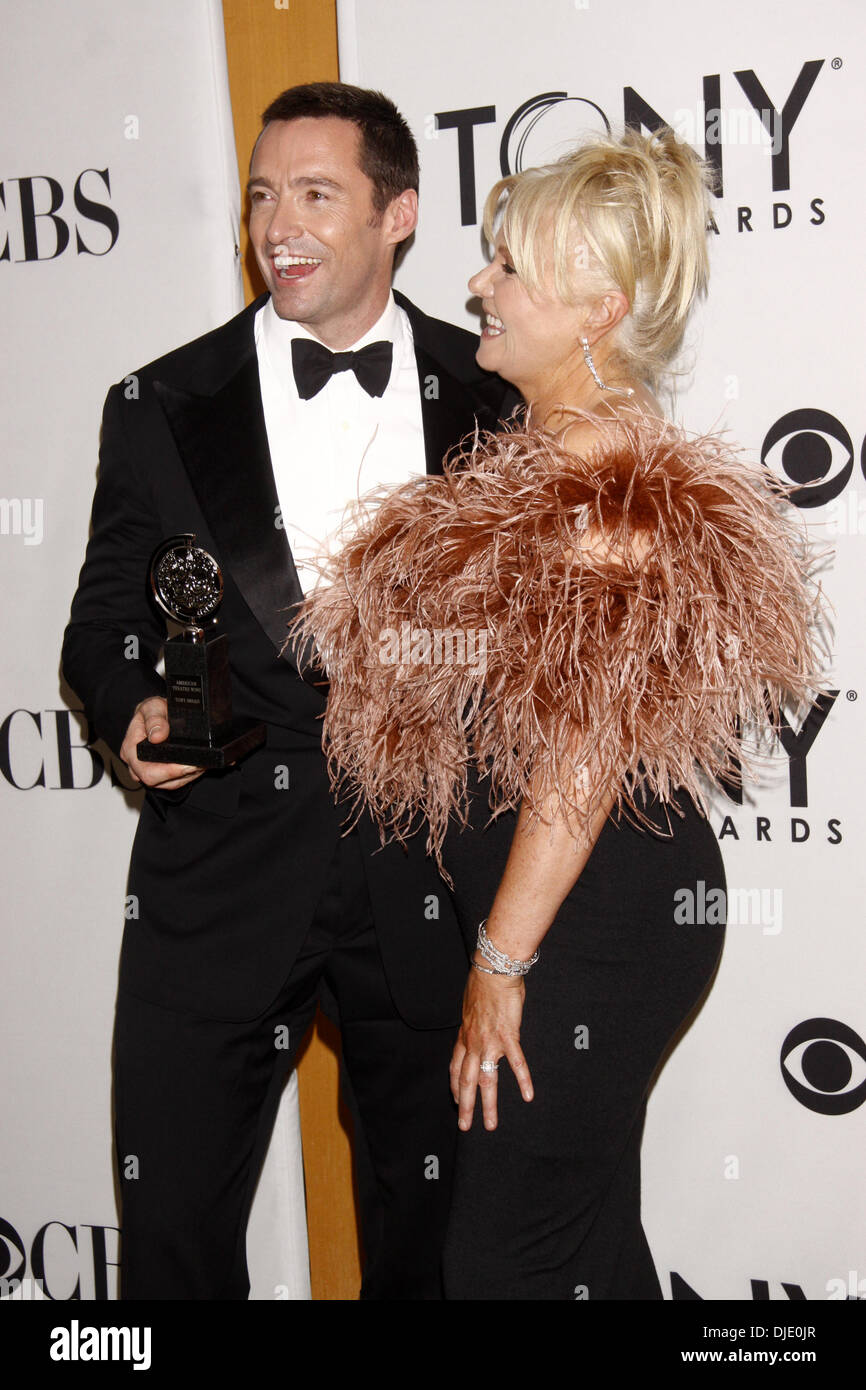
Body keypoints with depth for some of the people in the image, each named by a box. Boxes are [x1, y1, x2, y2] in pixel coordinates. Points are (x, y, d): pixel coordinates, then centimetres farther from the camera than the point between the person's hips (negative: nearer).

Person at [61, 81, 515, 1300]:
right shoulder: (162, 408, 2)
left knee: (425, 1219, 16)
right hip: (223, 866, 0)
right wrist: (132, 712, -12)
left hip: (429, 866, 1)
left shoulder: (491, 397, 3)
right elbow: (102, 623, 8)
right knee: (174, 1221, 5)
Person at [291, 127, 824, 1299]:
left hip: (596, 926, -9)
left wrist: (504, 960, -16)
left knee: (509, 1256, 3)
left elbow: (584, 760, -22)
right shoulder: (541, 457, 9)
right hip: (577, 922, 9)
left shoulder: (612, 490, -21)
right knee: (588, 1228, 21)